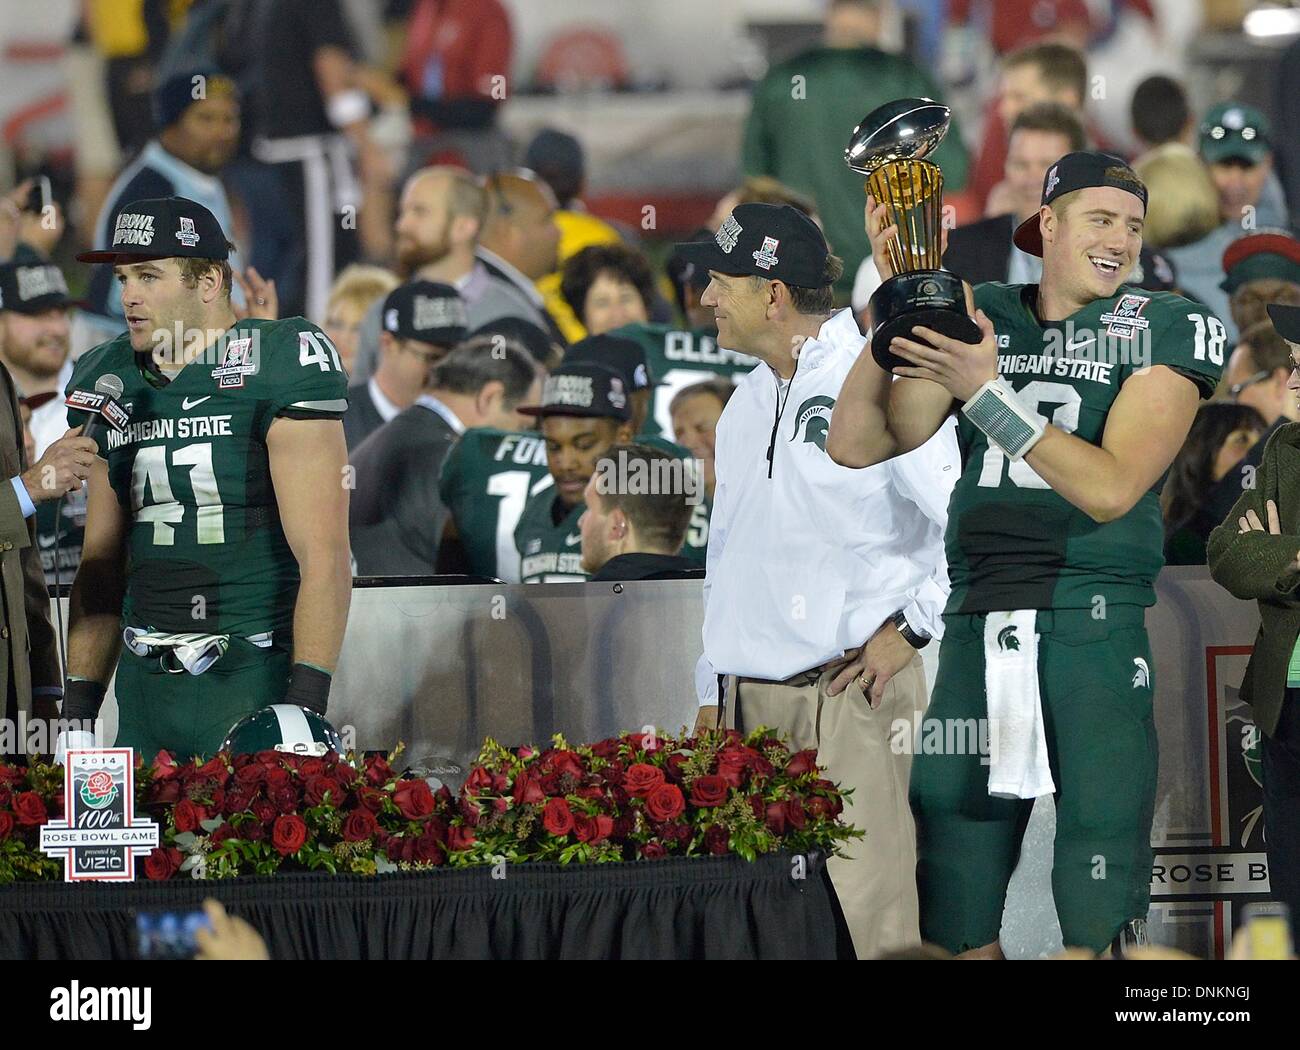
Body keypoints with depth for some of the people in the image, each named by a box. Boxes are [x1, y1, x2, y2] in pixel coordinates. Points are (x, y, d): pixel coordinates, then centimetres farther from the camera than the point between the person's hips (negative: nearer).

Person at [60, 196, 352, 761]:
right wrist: (78, 708, 12)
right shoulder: (111, 381, 12)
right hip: (146, 687, 6)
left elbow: (324, 558, -13)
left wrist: (305, 704, -20)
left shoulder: (277, 369, -8)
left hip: (257, 679, -6)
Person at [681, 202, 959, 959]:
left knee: (863, 909, -11)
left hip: (850, 692, -7)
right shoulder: (748, 404, 17)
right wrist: (711, 694, 20)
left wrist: (910, 627, -11)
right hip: (748, 702, 8)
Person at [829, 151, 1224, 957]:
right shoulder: (977, 318, 12)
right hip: (977, 620, 4)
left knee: (1101, 914, -6)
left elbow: (1110, 488, -10)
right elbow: (857, 445, 6)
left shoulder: (1164, 330, 2)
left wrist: (988, 393, -14)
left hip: (1095, 624, -3)